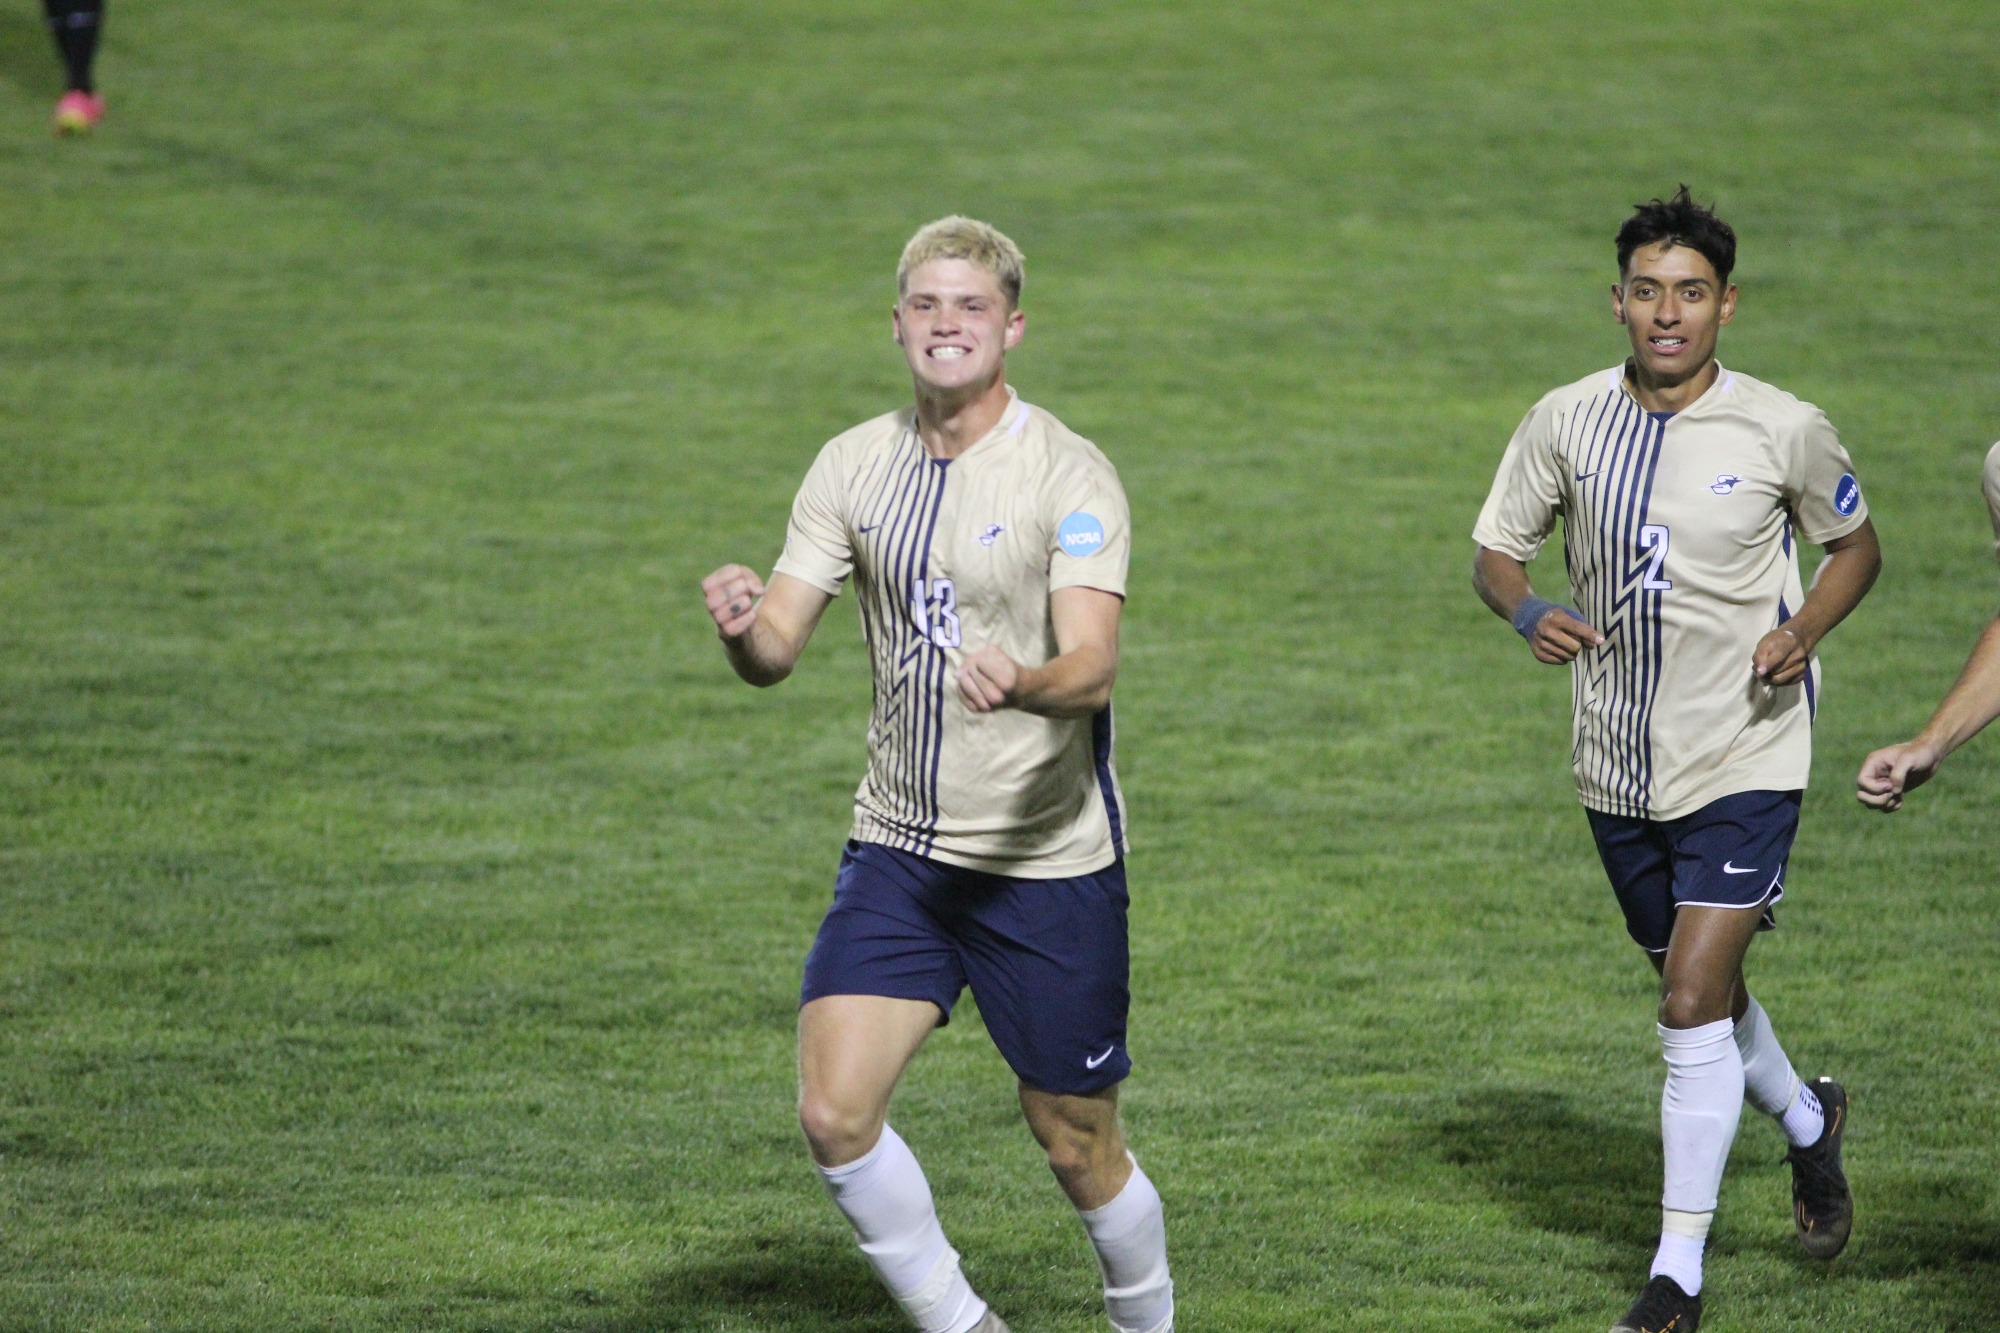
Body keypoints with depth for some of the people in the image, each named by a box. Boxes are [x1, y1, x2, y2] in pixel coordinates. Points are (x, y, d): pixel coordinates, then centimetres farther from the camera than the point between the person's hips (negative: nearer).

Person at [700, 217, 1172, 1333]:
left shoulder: (1070, 474, -11)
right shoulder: (856, 466, 4)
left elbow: (1094, 665, -23)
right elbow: (778, 651, 1)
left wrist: (1024, 685, -46)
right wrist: (743, 627, -24)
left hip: (1050, 862, -4)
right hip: (899, 852, 4)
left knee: (1079, 1149, 3)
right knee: (836, 1114, -10)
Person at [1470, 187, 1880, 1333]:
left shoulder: (1785, 431, -9)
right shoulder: (1567, 422, -3)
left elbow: (1857, 544, 8)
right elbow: (1496, 550, 8)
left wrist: (1805, 631, -12)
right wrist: (1530, 614, -15)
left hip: (1746, 756, -4)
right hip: (1621, 764, 4)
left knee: (1693, 1005, -13)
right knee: (1703, 989, 20)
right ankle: (1808, 1122, 50)